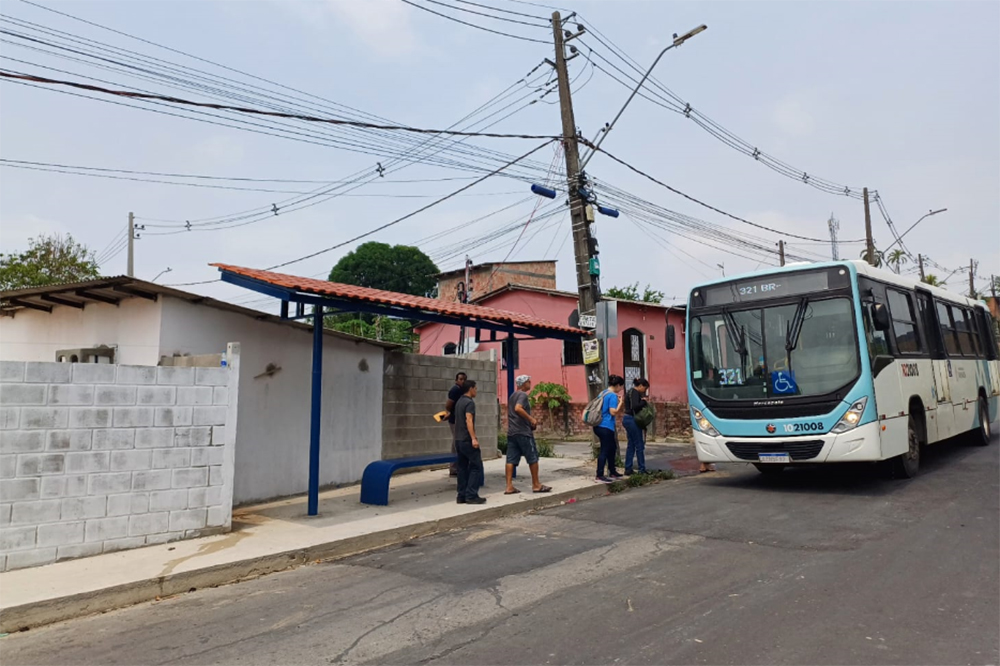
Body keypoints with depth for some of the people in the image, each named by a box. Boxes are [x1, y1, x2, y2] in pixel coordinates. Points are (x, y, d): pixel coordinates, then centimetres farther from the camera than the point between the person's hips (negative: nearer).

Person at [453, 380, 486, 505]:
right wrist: (473, 438, -25)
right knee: (476, 466, -4)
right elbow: (468, 421, -21)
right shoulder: (469, 402, -12)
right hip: (467, 440, -9)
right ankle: (471, 495, -7)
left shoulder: (459, 402, 16)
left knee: (463, 468, 10)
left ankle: (462, 496, 10)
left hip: (458, 440, 9)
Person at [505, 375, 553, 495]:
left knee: (511, 459, 4)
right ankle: (536, 485, 9)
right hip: (523, 431, -9)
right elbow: (518, 408, -27)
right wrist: (531, 419, -20)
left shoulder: (512, 396, 18)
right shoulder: (523, 395, -10)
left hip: (511, 432, 9)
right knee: (533, 458, 2)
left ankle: (509, 486, 2)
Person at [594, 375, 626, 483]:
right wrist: (620, 402, -7)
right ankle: (599, 476, -2)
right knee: (605, 451, -5)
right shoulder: (613, 396, -14)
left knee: (612, 448, 20)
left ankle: (612, 472, 28)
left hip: (599, 426, 10)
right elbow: (613, 412, -19)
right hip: (606, 427, -10)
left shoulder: (604, 393, 14)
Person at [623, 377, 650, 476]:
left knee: (631, 445, 13)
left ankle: (628, 469, 15)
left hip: (627, 419, 10)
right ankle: (642, 470, 3)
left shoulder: (631, 391, 17)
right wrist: (644, 401, -13)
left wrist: (642, 402, 2)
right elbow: (635, 407, -26)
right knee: (639, 445, -2)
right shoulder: (635, 392, -14)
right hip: (632, 420, -10)